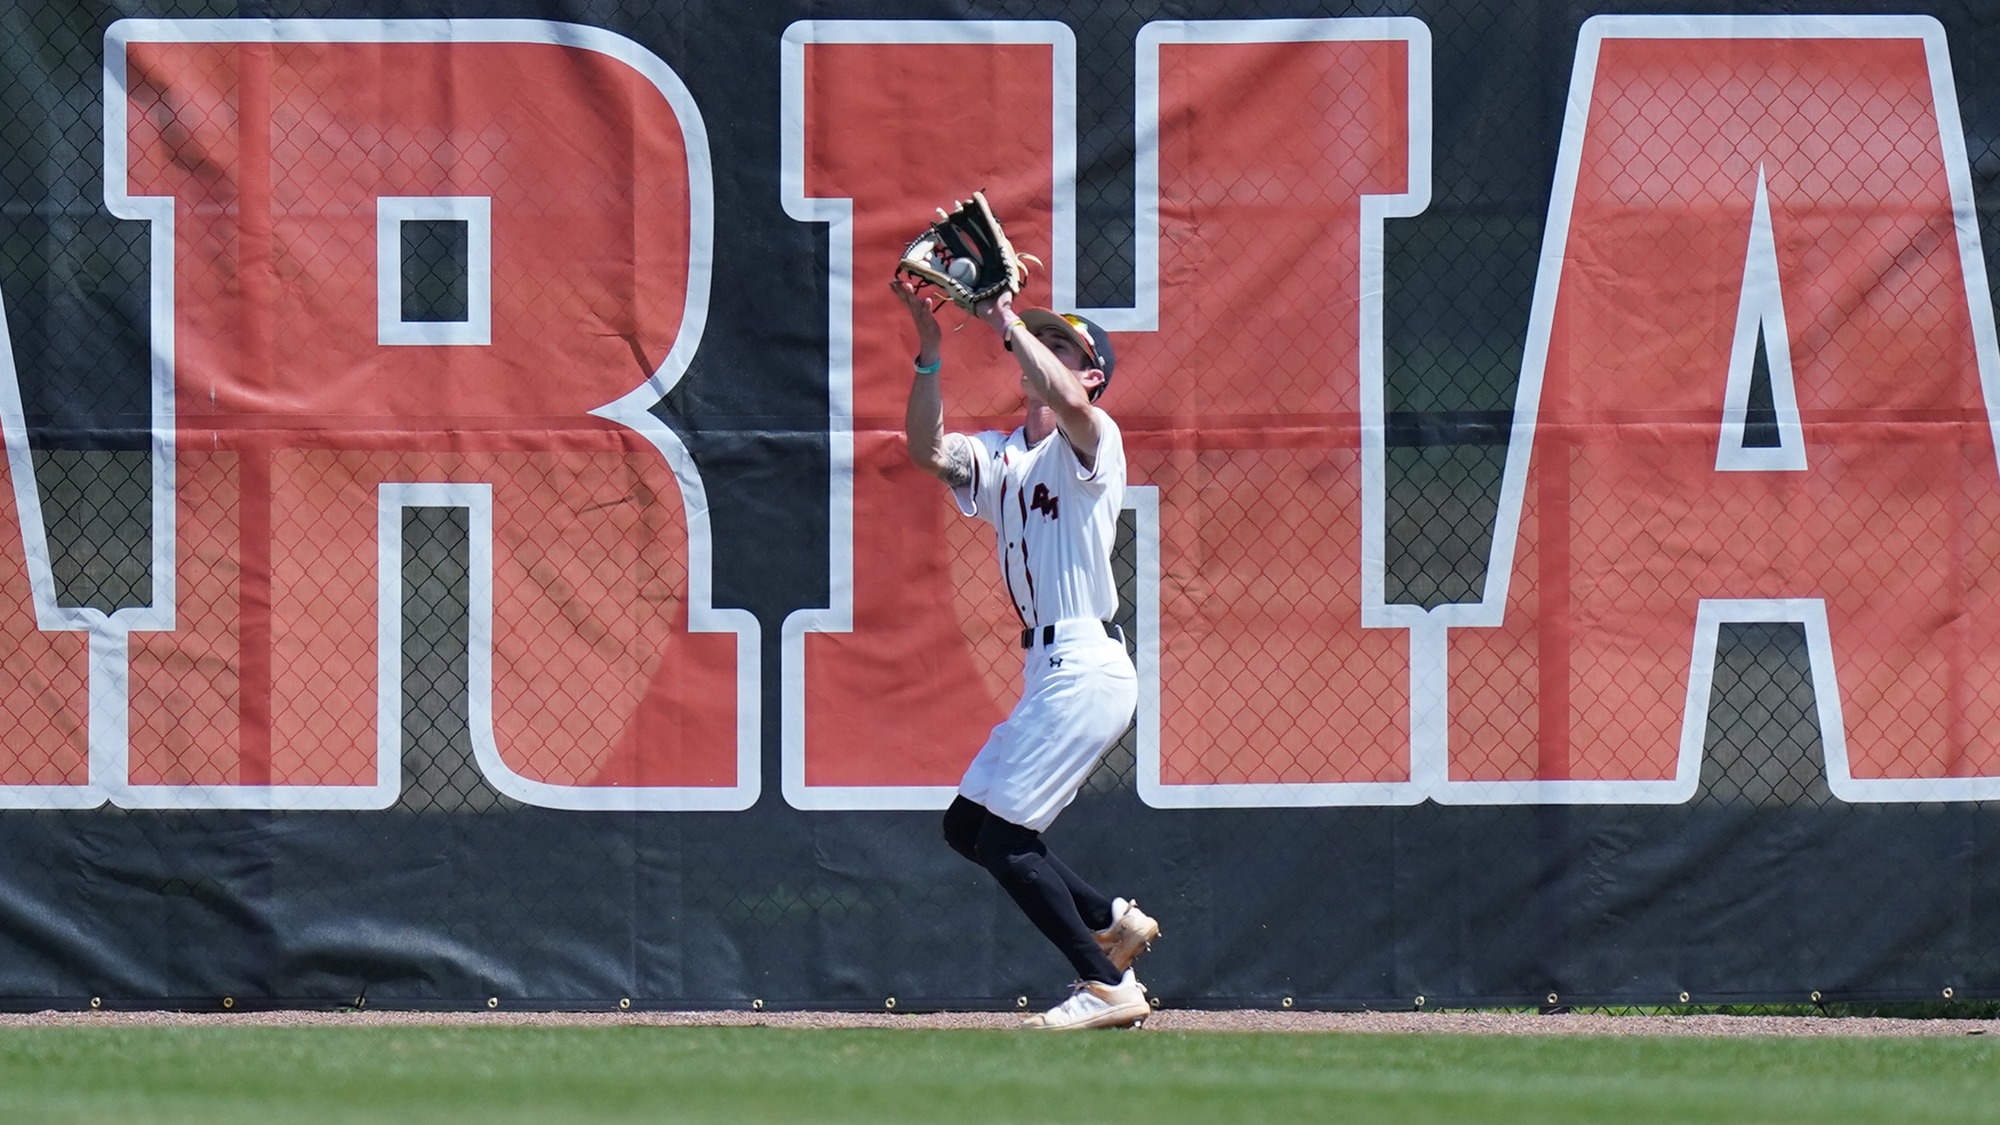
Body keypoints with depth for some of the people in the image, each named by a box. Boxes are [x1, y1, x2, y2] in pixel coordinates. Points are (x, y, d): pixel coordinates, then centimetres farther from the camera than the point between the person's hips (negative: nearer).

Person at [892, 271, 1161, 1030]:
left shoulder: (1092, 442, -6)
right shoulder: (1001, 458, 17)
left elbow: (1069, 406, -30)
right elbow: (927, 452, 0)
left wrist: (1008, 323, -22)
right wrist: (930, 351, -10)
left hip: (1087, 670, -9)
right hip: (1048, 674, 9)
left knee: (1001, 835, -11)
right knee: (967, 827, 13)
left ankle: (1109, 984, -7)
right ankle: (1112, 923, 20)